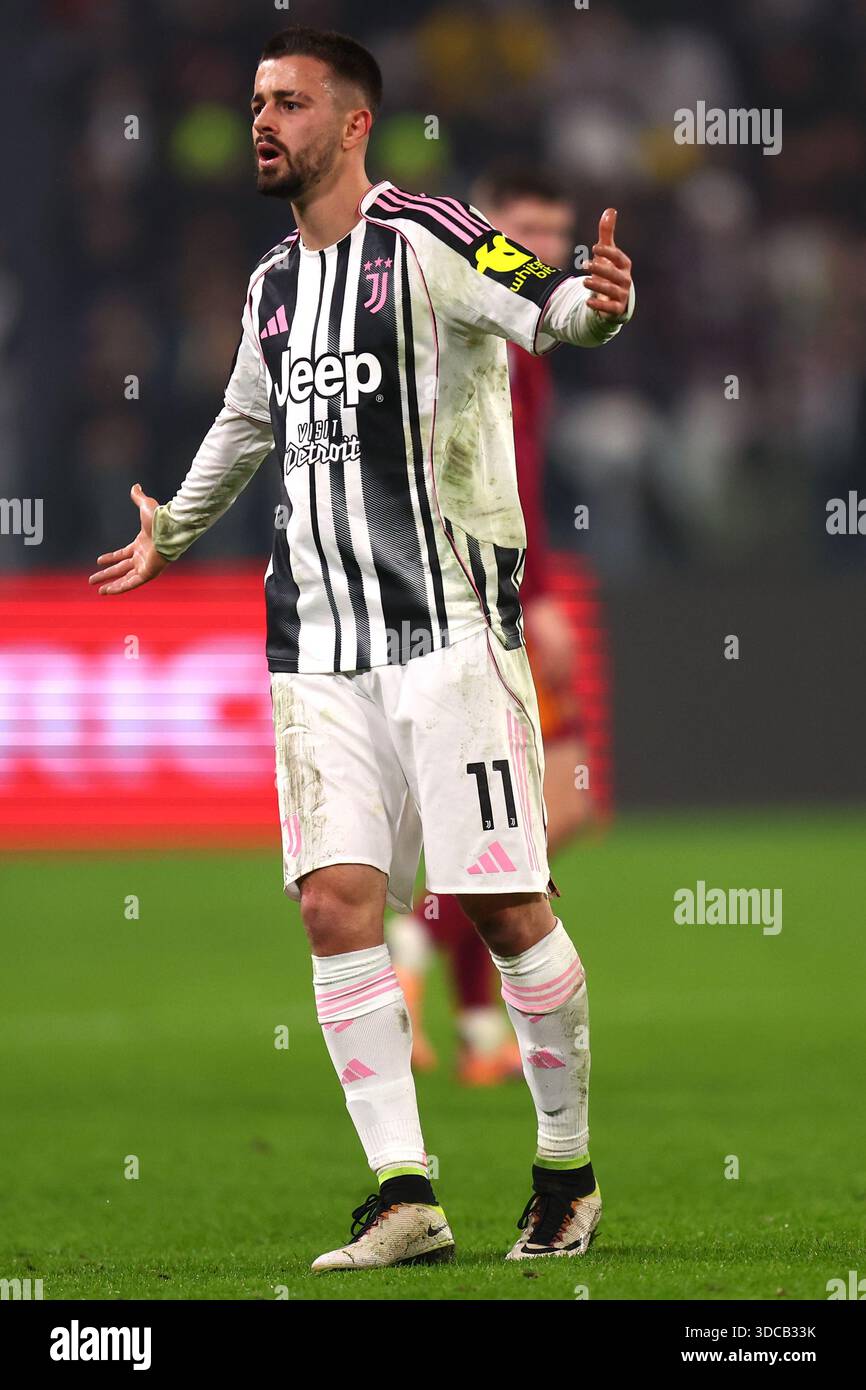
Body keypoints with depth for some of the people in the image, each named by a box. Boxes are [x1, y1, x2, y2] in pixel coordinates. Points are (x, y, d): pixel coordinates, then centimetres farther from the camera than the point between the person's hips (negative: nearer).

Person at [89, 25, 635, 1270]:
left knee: (504, 908, -6)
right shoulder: (274, 285, 16)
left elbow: (538, 309, -24)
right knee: (336, 904, -5)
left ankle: (568, 1173, 11)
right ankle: (405, 1198, -3)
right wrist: (170, 533, 50)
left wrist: (592, 305, -48)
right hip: (321, 648, 6)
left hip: (450, 628, -6)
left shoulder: (426, 241, -6)